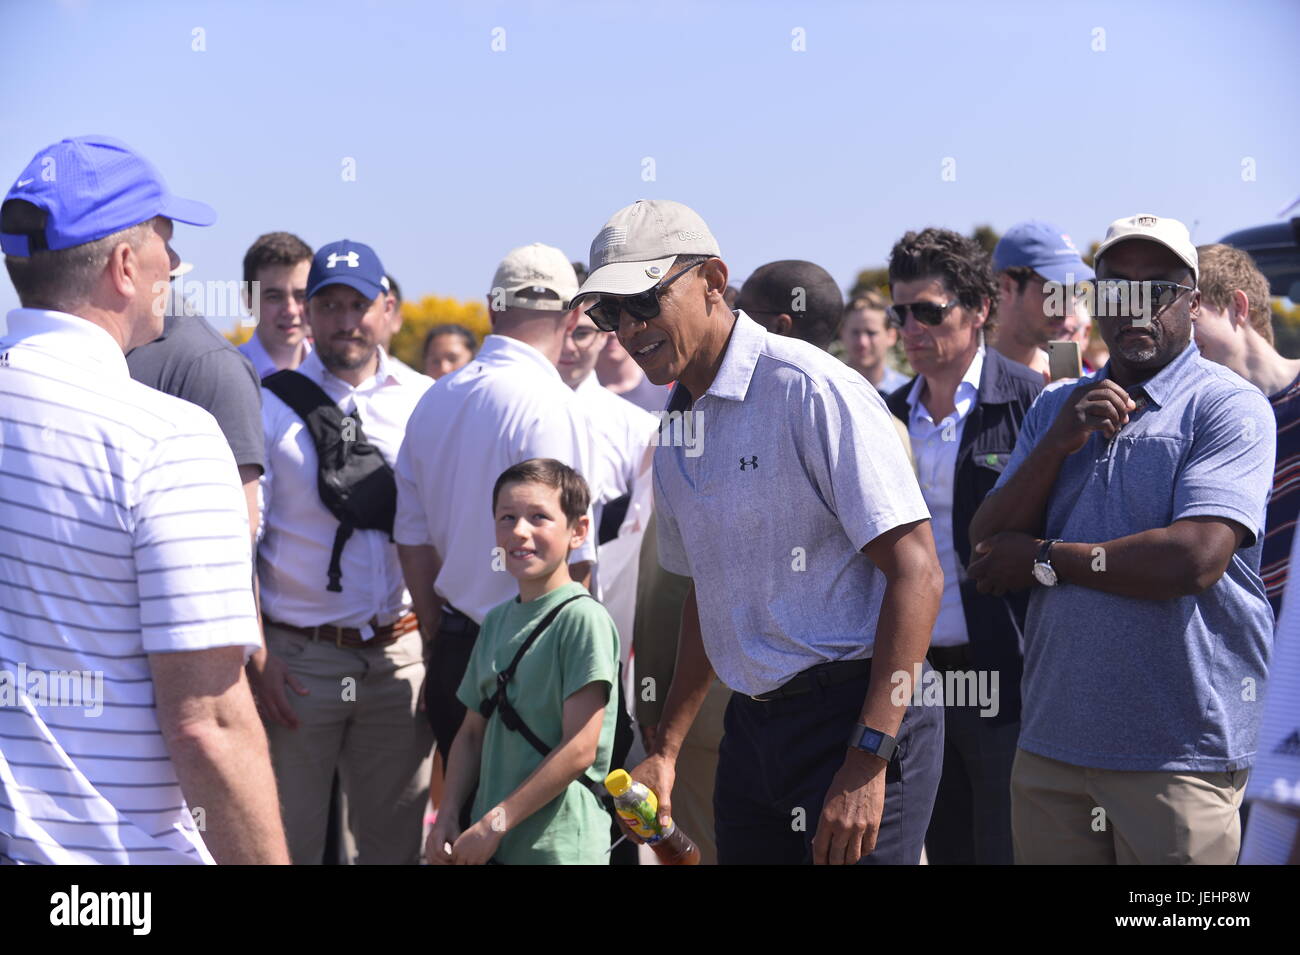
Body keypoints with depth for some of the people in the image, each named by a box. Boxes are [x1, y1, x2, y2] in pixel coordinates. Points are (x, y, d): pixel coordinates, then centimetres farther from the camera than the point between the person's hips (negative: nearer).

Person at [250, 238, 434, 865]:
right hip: (299, 657, -2)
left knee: (395, 839, 11)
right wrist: (255, 657, -9)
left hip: (402, 654, 2)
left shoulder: (425, 403, 6)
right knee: (287, 841, 4)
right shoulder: (271, 404, -1)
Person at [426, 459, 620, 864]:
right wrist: (448, 817, 3)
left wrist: (496, 823, -14)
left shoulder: (583, 618, -11)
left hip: (561, 846, -6)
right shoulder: (497, 620, 11)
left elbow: (580, 749, -16)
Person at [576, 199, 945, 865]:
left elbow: (917, 573, -19)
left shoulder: (812, 390, -14)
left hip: (856, 714, -8)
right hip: (751, 726, 8)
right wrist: (664, 750, 18)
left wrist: (868, 761, -23)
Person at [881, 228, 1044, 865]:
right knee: (946, 847, 13)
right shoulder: (894, 413, 11)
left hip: (1002, 673, -6)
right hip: (917, 671, 6)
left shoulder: (1029, 401, -7)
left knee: (1006, 848, 1)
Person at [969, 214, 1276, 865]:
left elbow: (1197, 558, -19)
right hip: (1051, 740, 5)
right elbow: (987, 553, 6)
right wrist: (1058, 444, -9)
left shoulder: (1229, 407, -6)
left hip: (1178, 754, -5)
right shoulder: (1054, 409, 13)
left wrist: (1045, 560, -8)